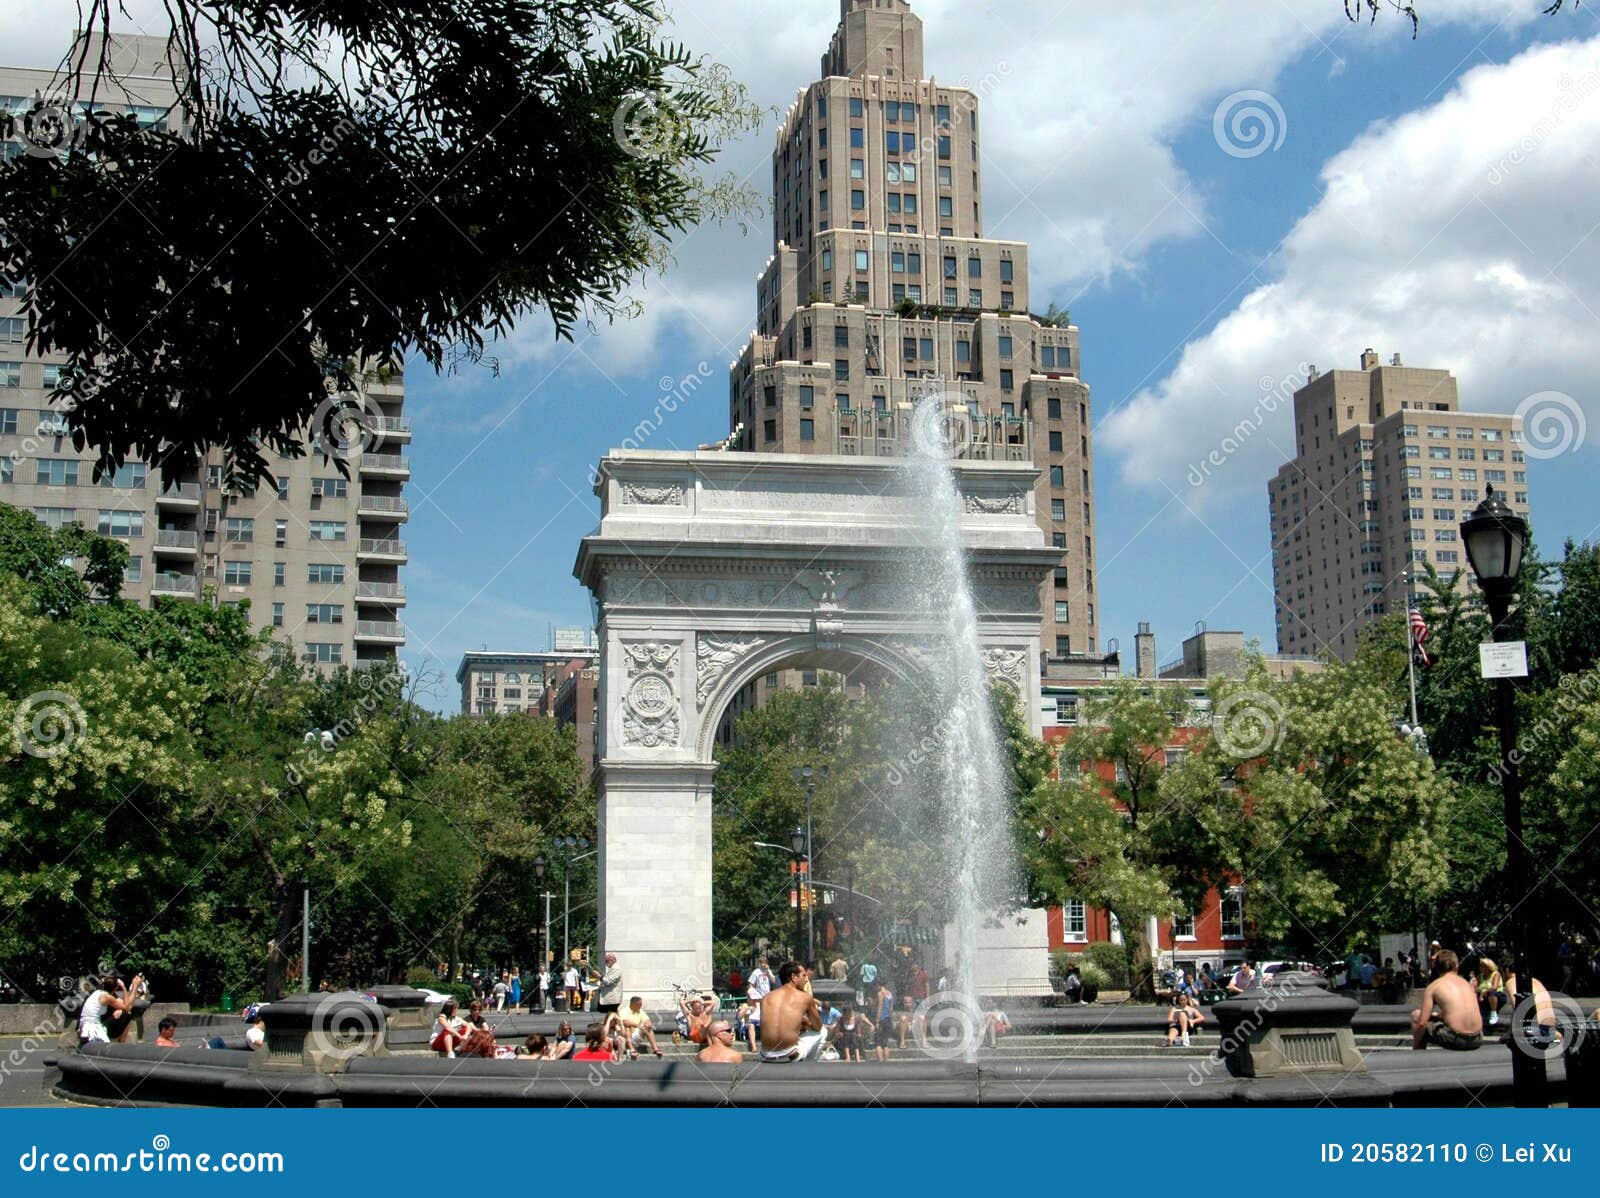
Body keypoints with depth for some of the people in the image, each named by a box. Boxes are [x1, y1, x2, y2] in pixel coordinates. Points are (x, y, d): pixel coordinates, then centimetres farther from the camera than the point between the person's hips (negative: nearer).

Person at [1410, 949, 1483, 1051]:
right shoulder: (1467, 983, 16)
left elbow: (1422, 1023, -2)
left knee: (1416, 1015, 14)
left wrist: (1415, 1047, 12)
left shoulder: (1434, 986, 1)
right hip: (1476, 1040, 5)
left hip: (1455, 1040, -5)